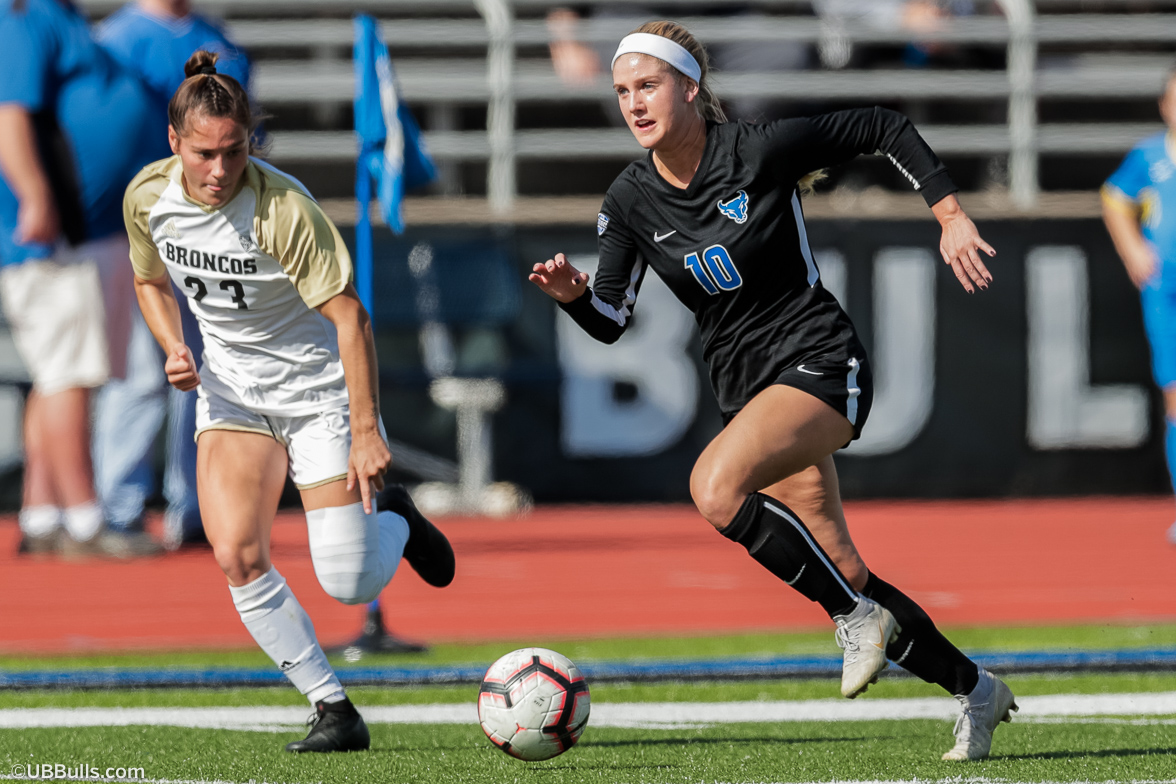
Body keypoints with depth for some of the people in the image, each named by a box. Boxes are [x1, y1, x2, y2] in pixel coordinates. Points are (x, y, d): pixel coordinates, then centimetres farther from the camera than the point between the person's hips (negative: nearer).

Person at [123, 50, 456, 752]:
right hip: (230, 386, 5)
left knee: (350, 584, -10)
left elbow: (348, 315, -24)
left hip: (319, 381, -5)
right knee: (238, 556, -15)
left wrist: (366, 430, -26)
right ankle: (334, 710, -2)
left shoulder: (283, 208, -27)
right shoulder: (148, 197, -9)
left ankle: (395, 521, 27)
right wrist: (174, 347, -8)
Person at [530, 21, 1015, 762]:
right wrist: (573, 292, -16)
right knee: (840, 573, 5)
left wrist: (951, 216, -7)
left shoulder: (761, 151, -14)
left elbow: (885, 128, -3)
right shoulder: (631, 201, 0)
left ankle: (858, 615, -16)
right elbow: (612, 319, 5)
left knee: (716, 485, -31)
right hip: (748, 385, 6)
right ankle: (974, 687, 23)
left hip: (821, 362, -6)